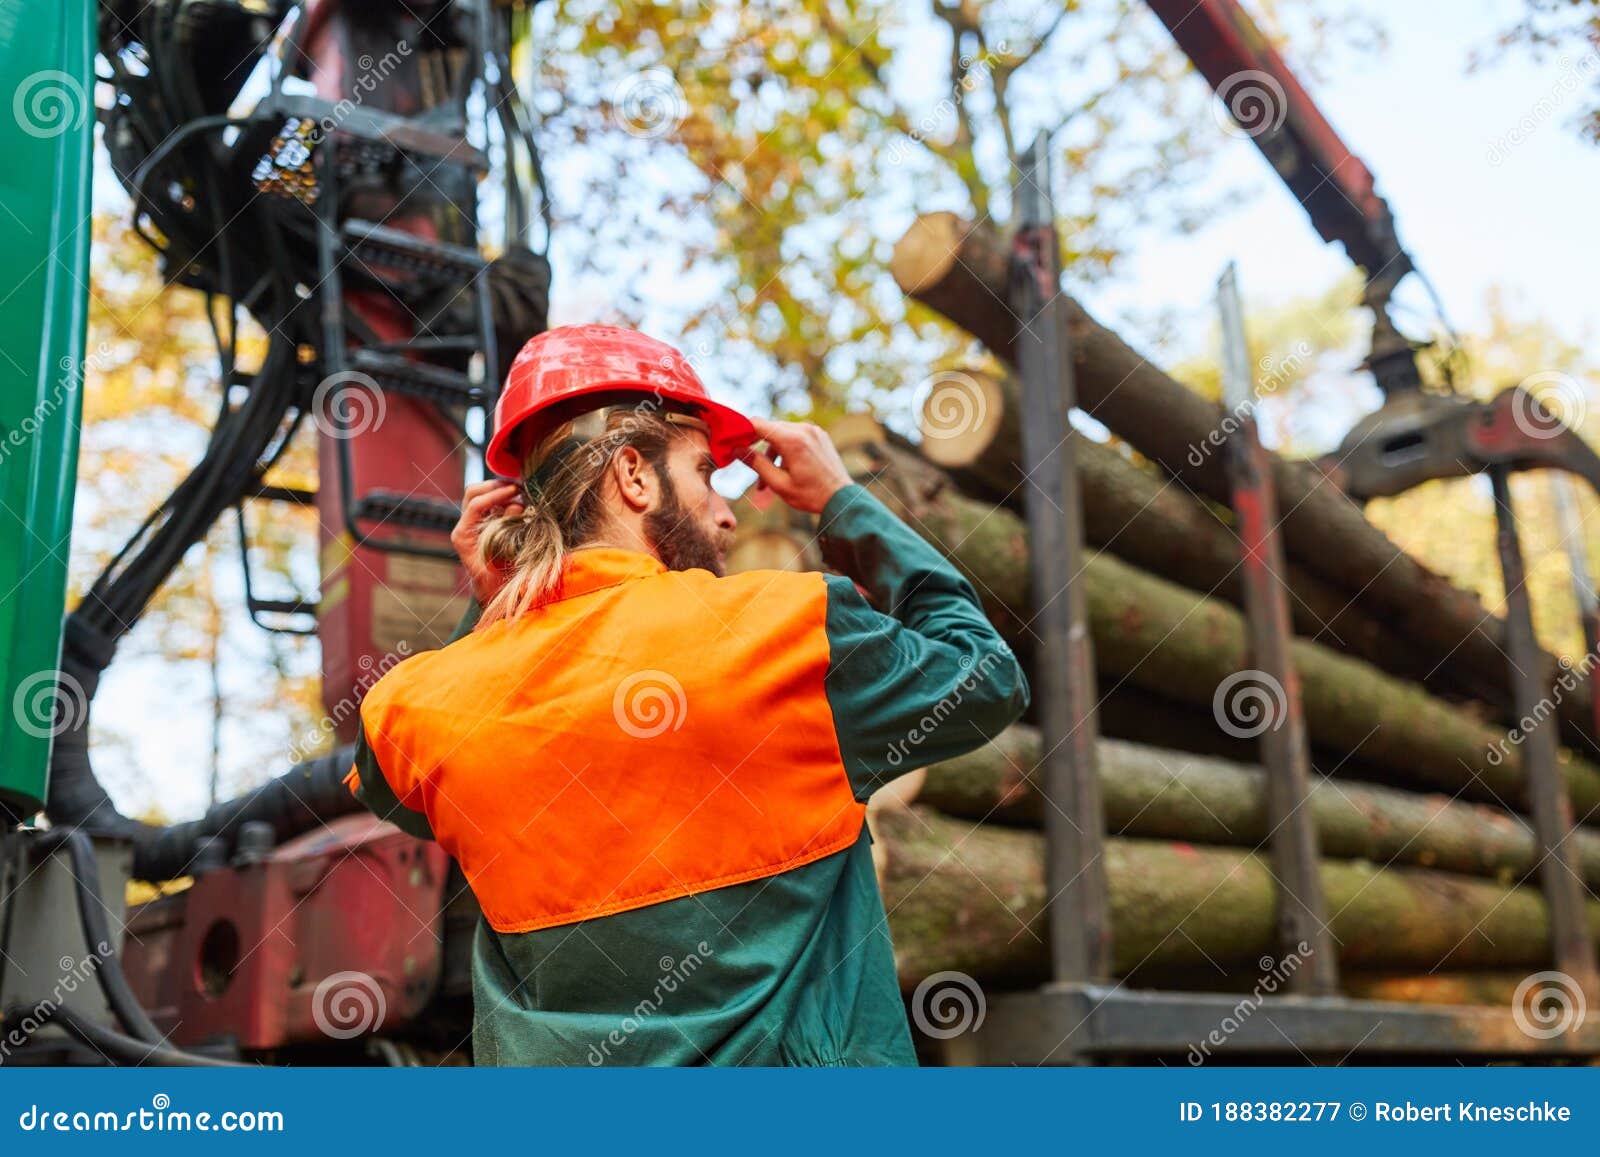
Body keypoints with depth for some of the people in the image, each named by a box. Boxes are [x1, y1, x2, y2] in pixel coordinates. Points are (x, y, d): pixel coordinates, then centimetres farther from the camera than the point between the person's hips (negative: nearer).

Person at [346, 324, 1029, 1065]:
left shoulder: (414, 707, -6)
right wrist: (842, 502, 6)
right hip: (779, 1057, -3)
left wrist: (488, 612, 7)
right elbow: (988, 677, -1)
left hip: (546, 1058, 3)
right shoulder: (793, 632, -17)